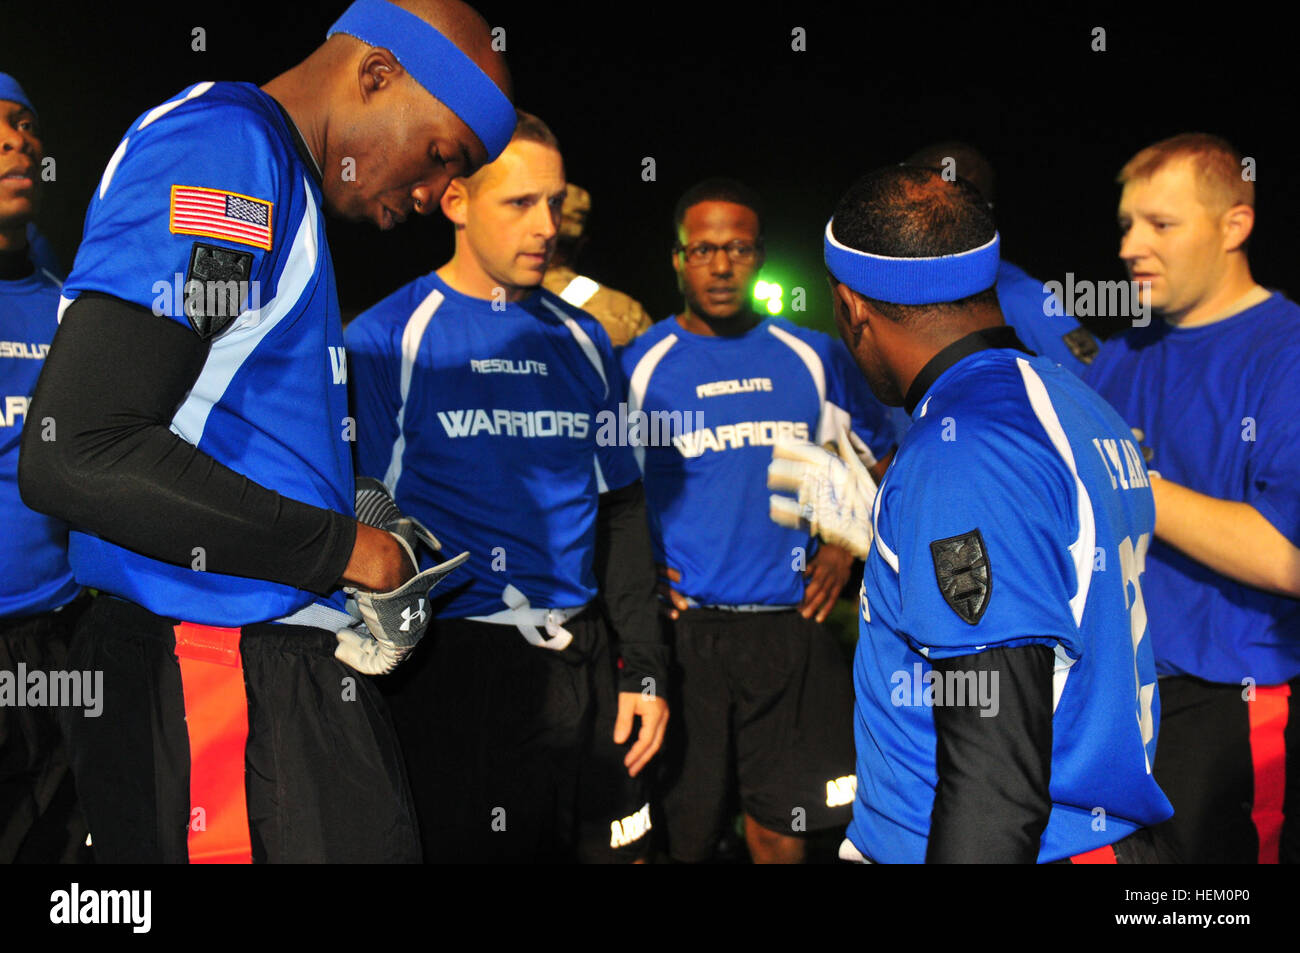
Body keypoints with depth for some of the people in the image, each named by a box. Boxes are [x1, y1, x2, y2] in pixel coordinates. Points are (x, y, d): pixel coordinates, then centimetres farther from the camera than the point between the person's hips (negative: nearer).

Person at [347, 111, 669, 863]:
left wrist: (645, 666, 9)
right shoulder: (386, 337, -5)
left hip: (580, 660, 5)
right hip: (451, 666, -5)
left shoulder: (584, 340, 11)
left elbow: (621, 512, 13)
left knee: (613, 845, 12)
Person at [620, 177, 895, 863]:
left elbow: (876, 454, 19)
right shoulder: (638, 364, 0)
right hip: (681, 626, -2)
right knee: (681, 834, 5)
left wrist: (845, 544, 7)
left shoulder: (813, 357, 7)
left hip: (789, 623, 2)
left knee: (782, 826, 10)